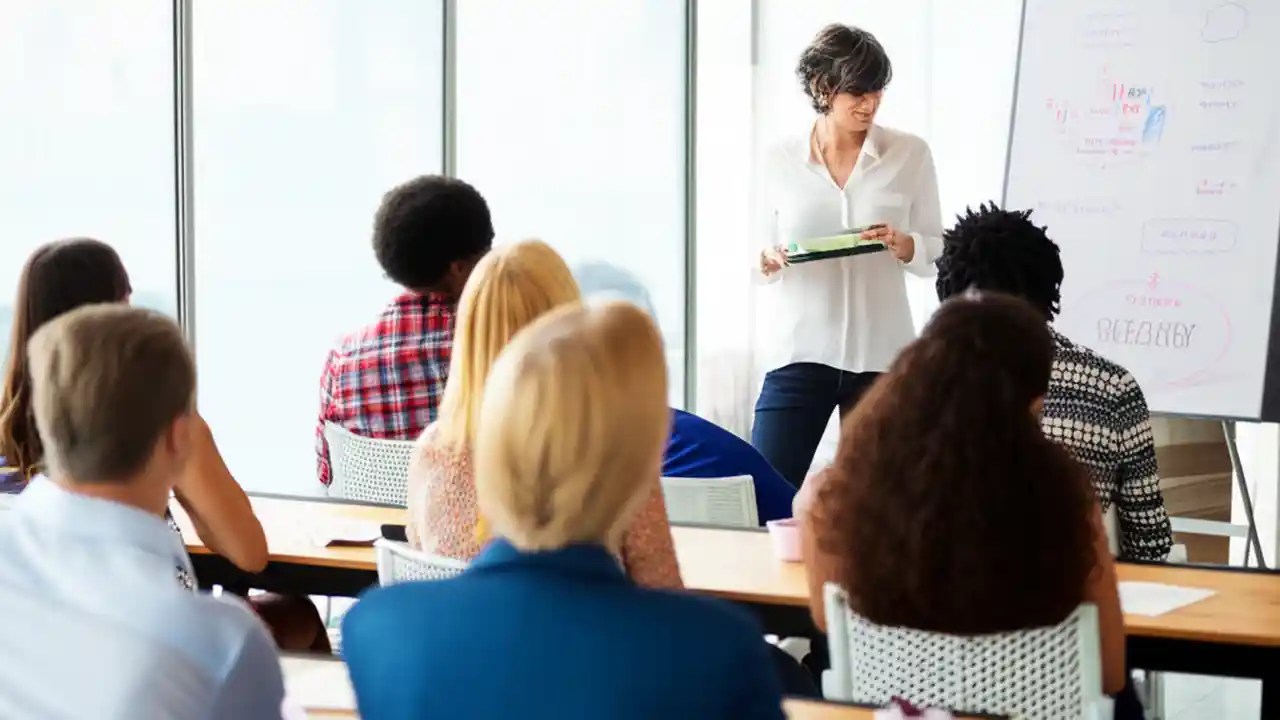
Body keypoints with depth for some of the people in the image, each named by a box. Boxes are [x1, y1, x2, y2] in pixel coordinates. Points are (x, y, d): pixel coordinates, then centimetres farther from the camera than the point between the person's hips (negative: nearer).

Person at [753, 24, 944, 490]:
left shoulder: (910, 155, 2)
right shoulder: (779, 162, 3)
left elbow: (938, 254, 6)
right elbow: (760, 253, 9)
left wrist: (904, 246, -15)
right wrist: (768, 261, -13)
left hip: (881, 353, 0)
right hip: (798, 350, 0)